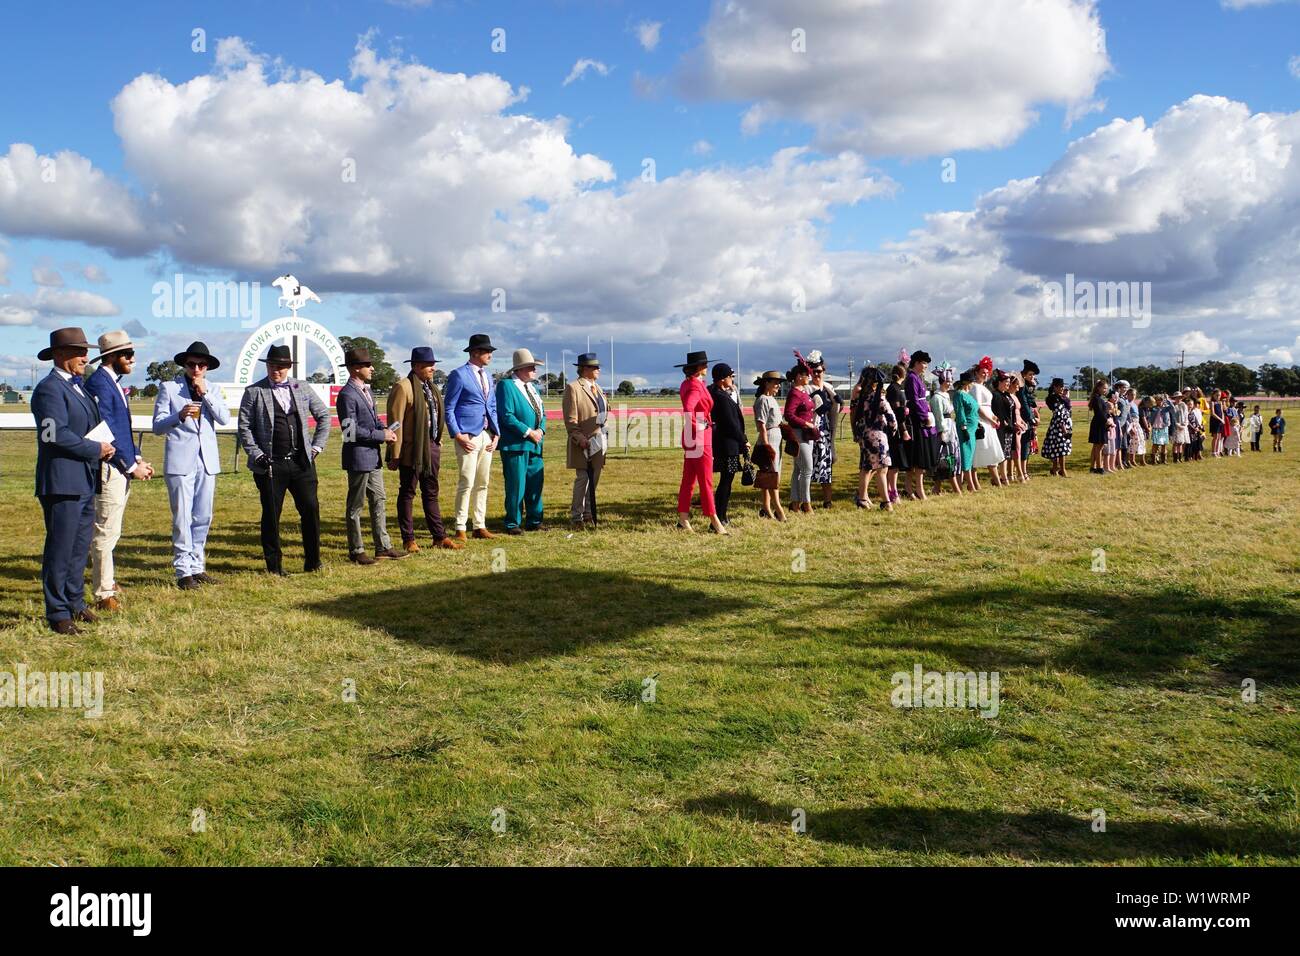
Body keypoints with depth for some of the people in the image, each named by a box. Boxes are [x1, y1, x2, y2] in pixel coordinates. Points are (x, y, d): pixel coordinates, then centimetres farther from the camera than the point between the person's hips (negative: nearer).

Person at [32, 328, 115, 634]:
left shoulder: (78, 387, 18)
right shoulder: (49, 388, -12)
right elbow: (58, 435, -22)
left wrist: (106, 448, 8)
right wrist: (96, 449, -14)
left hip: (84, 482, 9)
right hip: (62, 482, -9)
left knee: (80, 548, 15)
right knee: (60, 549, -3)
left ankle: (75, 603, 26)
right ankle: (58, 613, 4)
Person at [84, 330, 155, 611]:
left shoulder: (113, 382, 16)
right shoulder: (99, 383, -14)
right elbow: (106, 431, -19)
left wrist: (137, 458, 11)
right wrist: (132, 465, -14)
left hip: (122, 469, 10)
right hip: (108, 468, -10)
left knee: (109, 530, 19)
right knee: (106, 532, -4)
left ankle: (106, 581, 30)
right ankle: (104, 595, 1)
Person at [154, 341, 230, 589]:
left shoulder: (212, 391, 14)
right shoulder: (168, 388, 4)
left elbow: (224, 419, -2)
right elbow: (158, 426, -2)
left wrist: (205, 393, -8)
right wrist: (179, 416, -20)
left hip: (207, 461, 4)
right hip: (180, 461, -4)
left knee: (203, 518, 8)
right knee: (182, 519, -5)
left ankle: (197, 567, 18)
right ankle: (184, 571, 0)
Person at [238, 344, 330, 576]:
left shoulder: (303, 389, 9)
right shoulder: (253, 392, 1)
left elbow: (324, 415, 18)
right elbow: (244, 427, 1)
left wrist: (316, 446, 10)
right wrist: (257, 455, -8)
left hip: (301, 462, 2)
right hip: (270, 465, -2)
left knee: (311, 509, 0)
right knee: (271, 516, 3)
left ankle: (312, 561, 12)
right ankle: (274, 565, 14)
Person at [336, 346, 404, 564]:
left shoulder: (365, 390, 13)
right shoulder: (347, 395, -17)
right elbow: (351, 430, -21)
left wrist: (385, 430, 2)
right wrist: (381, 435, -17)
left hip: (373, 456, 9)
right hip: (358, 458, -9)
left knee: (379, 501, 12)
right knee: (355, 505, 2)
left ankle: (383, 548, 19)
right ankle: (356, 551, 12)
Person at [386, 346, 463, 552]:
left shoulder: (431, 387, 13)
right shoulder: (403, 387, -12)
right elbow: (395, 423, -14)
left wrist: (438, 443, 13)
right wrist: (394, 455, -16)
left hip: (431, 448, 8)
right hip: (412, 449, -8)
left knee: (431, 494, 14)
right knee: (407, 494, 4)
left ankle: (439, 537, 20)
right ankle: (408, 540, 12)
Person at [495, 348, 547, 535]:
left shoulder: (532, 386, 18)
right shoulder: (506, 385, -9)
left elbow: (542, 413, 19)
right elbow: (507, 416, -16)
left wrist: (541, 430, -1)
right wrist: (528, 432, -16)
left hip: (535, 444, 8)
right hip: (515, 445, -8)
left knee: (536, 483, 11)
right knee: (516, 486, -4)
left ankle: (534, 521, 21)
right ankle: (513, 524, 6)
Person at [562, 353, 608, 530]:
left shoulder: (597, 387, 18)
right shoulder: (573, 387, -6)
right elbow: (570, 419, -11)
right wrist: (579, 437, -19)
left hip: (598, 441, 7)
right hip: (583, 443, -7)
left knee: (593, 480, 9)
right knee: (582, 479, -5)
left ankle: (589, 514, 17)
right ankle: (577, 517, 2)